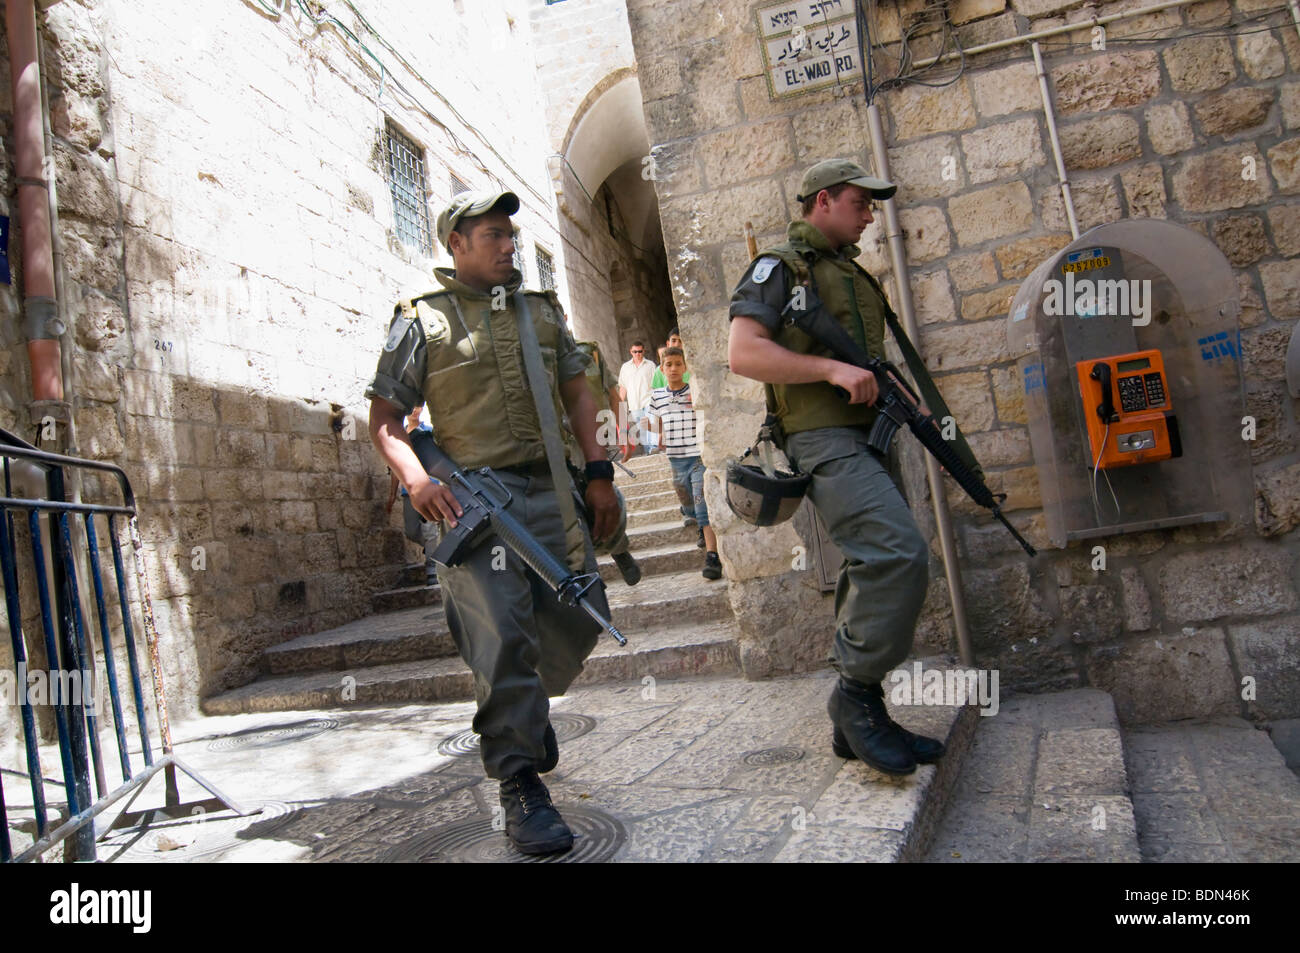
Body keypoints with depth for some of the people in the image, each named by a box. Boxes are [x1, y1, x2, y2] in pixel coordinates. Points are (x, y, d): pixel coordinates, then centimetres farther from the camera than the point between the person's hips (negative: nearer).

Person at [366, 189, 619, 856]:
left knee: (581, 614, 7)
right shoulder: (422, 320, 4)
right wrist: (416, 480, -17)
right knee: (502, 634, -13)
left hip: (551, 489, 5)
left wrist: (597, 473, 10)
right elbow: (383, 419, 1)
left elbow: (577, 393, 19)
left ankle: (526, 707, 36)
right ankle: (520, 784, -3)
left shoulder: (542, 310, 17)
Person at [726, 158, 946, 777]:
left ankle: (856, 722, 16)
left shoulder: (851, 273, 24)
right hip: (826, 442, -9)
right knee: (900, 554, -23)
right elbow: (743, 353, -15)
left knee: (873, 571, 8)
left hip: (867, 438, 9)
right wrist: (832, 369, -20)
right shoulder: (779, 268, -1)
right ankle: (857, 694, -9)